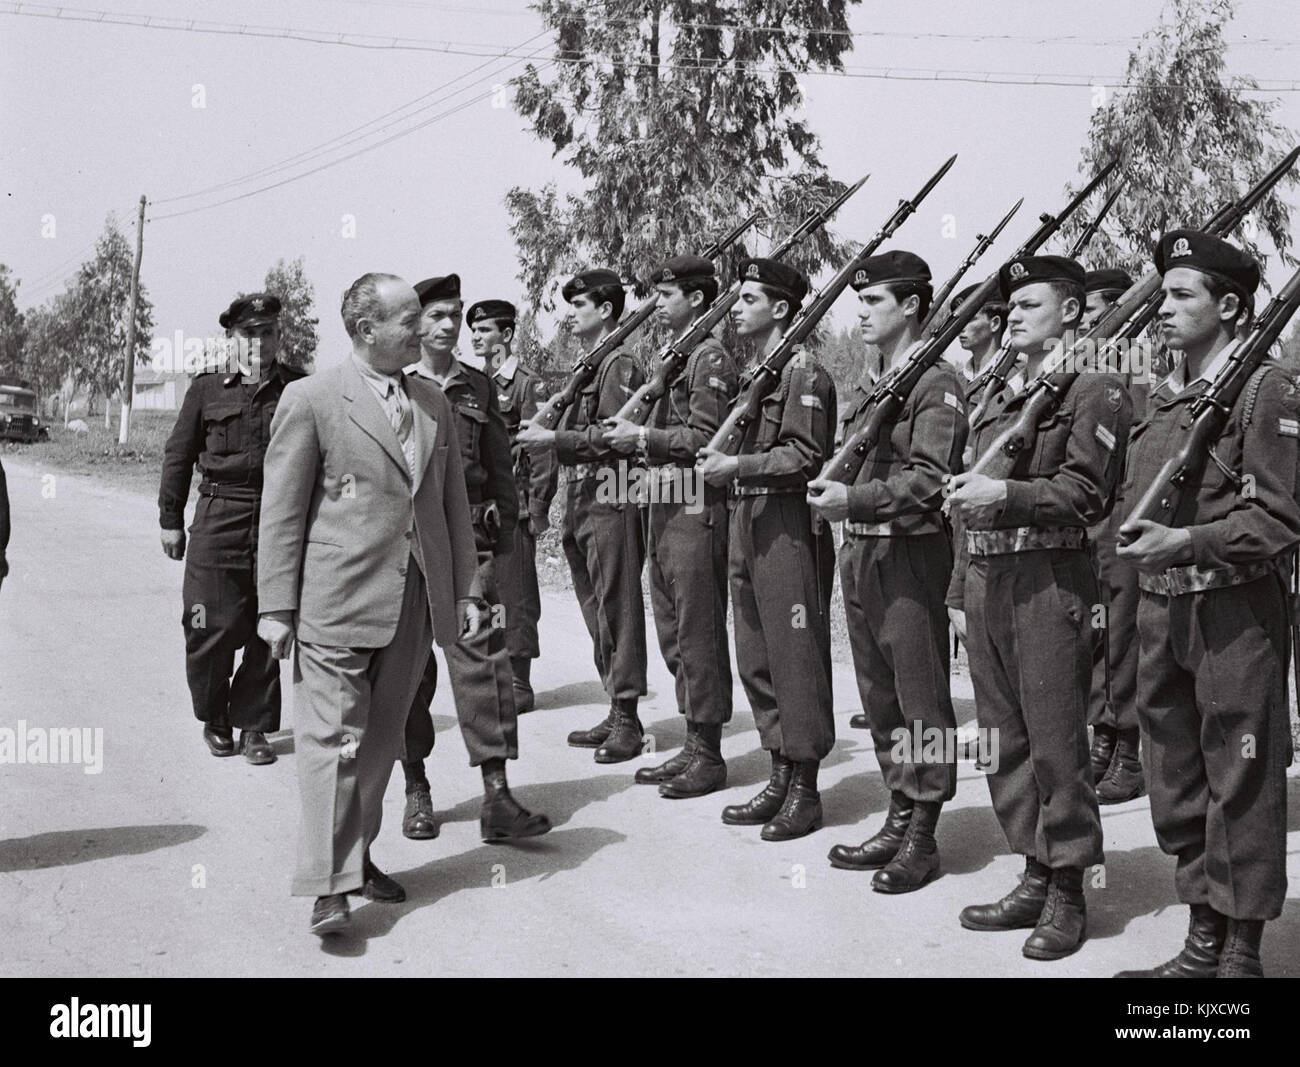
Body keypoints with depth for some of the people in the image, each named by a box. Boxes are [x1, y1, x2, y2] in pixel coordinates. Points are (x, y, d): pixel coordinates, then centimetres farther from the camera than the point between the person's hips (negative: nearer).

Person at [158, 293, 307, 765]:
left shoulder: (297, 386, 6)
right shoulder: (208, 386, 4)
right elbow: (178, 454, 9)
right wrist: (171, 519, 8)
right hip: (219, 518, -1)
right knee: (213, 625, 0)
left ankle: (254, 725, 16)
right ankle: (213, 718, 22)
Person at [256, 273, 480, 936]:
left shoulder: (434, 404, 14)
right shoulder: (311, 399, -3)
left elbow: (453, 503, 18)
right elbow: (282, 512, -3)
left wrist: (463, 591, 13)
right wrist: (276, 607, -7)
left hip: (416, 602, 6)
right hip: (336, 600, -5)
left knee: (382, 739, 13)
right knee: (333, 739, -6)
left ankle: (358, 854, 26)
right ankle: (330, 886, -4)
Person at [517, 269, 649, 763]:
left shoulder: (619, 365, -8)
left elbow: (612, 435, -18)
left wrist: (553, 439, -17)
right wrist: (544, 434, 7)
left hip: (611, 502, -10)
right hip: (582, 501, 10)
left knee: (617, 608, -6)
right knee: (596, 611, 11)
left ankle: (627, 718, 0)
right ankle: (615, 713, 18)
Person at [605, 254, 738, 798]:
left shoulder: (712, 358, -10)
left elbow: (704, 439, -18)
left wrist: (642, 437, -13)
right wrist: (633, 437, 5)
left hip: (697, 511, -10)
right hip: (665, 508, 10)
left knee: (698, 634, -4)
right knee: (674, 633, 12)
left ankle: (708, 757, 4)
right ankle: (692, 747, 21)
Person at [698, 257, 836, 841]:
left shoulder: (803, 370, -9)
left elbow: (806, 456, -17)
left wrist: (739, 464, -20)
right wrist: (722, 456, 7)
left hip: (789, 525, -9)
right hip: (747, 523, 9)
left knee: (796, 656, -3)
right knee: (756, 656, 12)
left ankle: (805, 789, 5)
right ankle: (780, 777, 21)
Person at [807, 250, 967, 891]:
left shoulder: (935, 384, -9)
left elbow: (929, 478, -19)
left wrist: (855, 499, -25)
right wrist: (831, 491, 4)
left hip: (909, 554, -9)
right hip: (859, 551, 9)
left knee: (920, 696, -1)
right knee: (878, 694, 14)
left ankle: (922, 839, 7)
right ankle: (898, 820, 25)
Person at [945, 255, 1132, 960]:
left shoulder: (1095, 391, -3)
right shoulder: (998, 398, 20)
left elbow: (1084, 494, -11)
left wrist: (1005, 493, -21)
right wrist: (961, 593, 19)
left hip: (1049, 579, -8)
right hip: (987, 579, 8)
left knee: (1055, 742, -2)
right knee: (1003, 739, 11)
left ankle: (1067, 895, 9)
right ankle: (1034, 879, 22)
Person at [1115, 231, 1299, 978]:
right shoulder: (1164, 399, 15)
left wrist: (1186, 541, -21)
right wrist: (1136, 541, 5)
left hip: (1234, 611, -8)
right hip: (1162, 607, 8)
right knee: (1177, 783, 14)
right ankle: (1203, 943, 28)